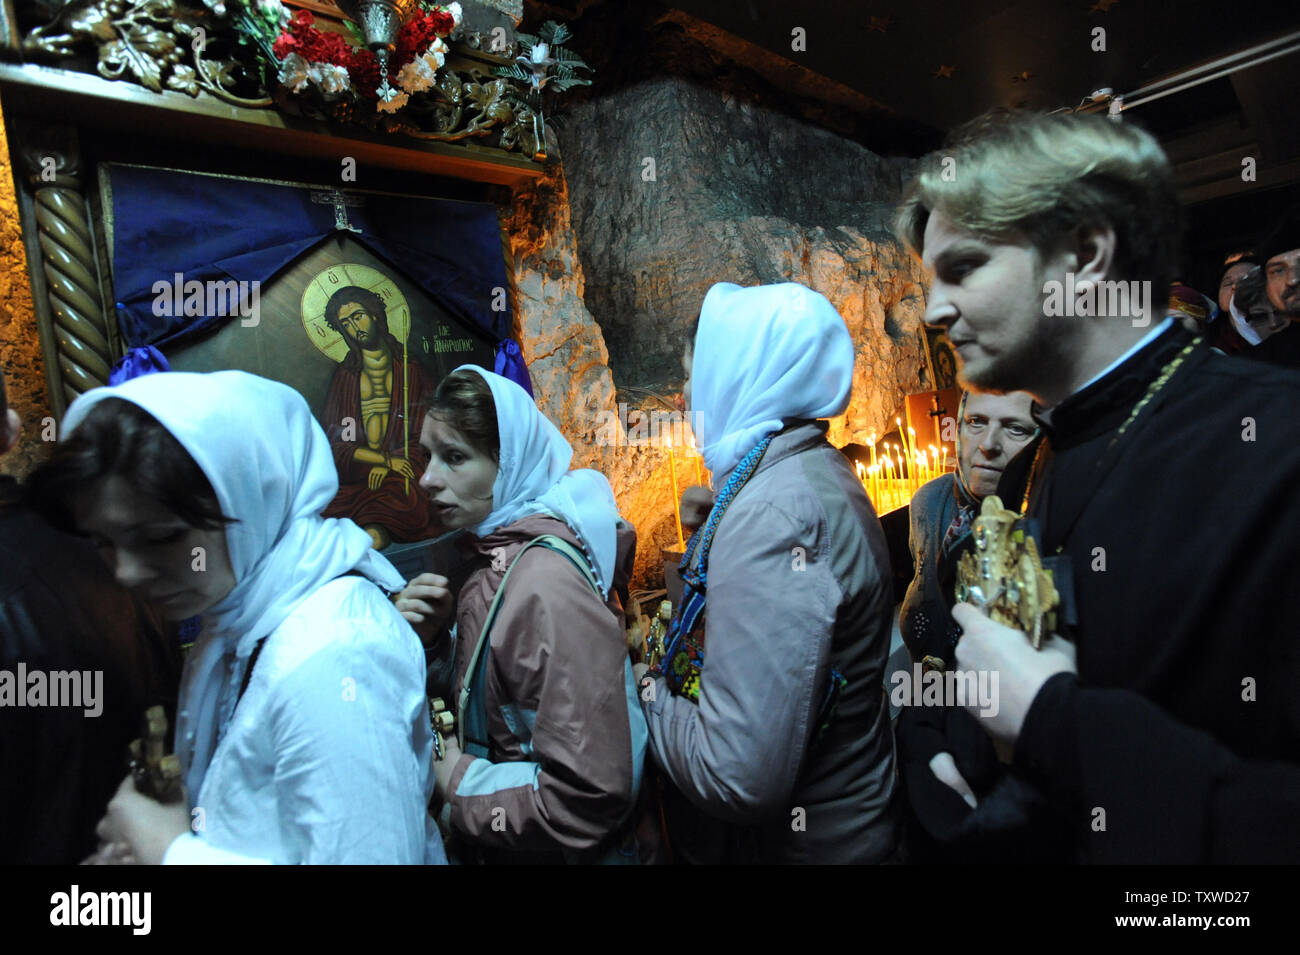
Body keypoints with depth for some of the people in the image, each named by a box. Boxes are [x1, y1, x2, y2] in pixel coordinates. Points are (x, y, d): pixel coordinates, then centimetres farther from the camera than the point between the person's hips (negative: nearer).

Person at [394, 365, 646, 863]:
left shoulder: (546, 584, -28)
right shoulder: (497, 550, -1)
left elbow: (589, 795, -29)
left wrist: (458, 785, -17)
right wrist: (419, 638, -11)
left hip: (563, 851, -7)